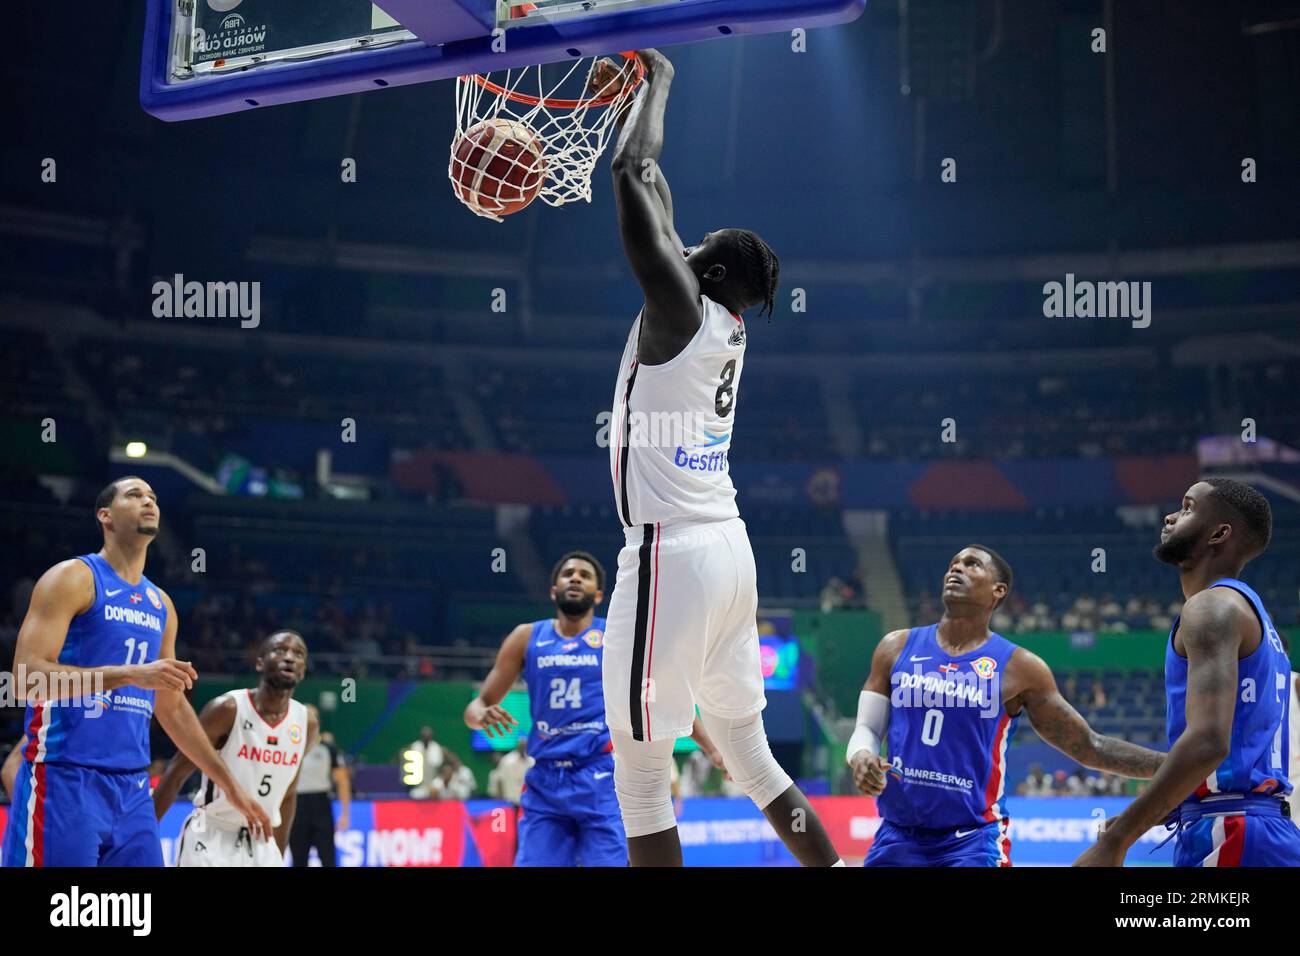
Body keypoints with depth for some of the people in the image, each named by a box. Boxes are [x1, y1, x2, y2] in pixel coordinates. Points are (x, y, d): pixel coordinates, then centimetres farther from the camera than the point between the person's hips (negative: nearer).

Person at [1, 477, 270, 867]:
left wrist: (230, 785, 22)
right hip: (64, 780, -7)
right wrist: (132, 675, -25)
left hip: (132, 789, 7)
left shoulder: (161, 605, 17)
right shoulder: (72, 579, -5)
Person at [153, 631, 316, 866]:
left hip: (261, 844, 5)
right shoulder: (228, 709, -15)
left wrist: (279, 856, 17)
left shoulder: (307, 723, 1)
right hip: (211, 838, -5)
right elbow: (176, 774, -8)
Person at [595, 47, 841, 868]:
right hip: (729, 548, 8)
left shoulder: (682, 308, -9)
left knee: (641, 769, -2)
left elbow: (631, 172, -8)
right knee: (752, 755, 18)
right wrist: (640, 95, 29)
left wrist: (659, 81, 6)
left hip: (672, 554, -8)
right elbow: (659, 206, 23)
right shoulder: (728, 328, 11)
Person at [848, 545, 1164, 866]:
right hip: (897, 836, 3)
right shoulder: (897, 647, 7)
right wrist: (861, 756, -13)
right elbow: (867, 729, 11)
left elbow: (1091, 747, 3)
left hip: (973, 840, -3)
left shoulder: (1017, 667, -1)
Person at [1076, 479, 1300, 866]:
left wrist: (1114, 841, -22)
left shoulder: (1213, 606, -9)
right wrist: (1140, 820, 26)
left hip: (1229, 836, -10)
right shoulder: (1254, 615, 22)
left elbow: (1208, 742, -23)